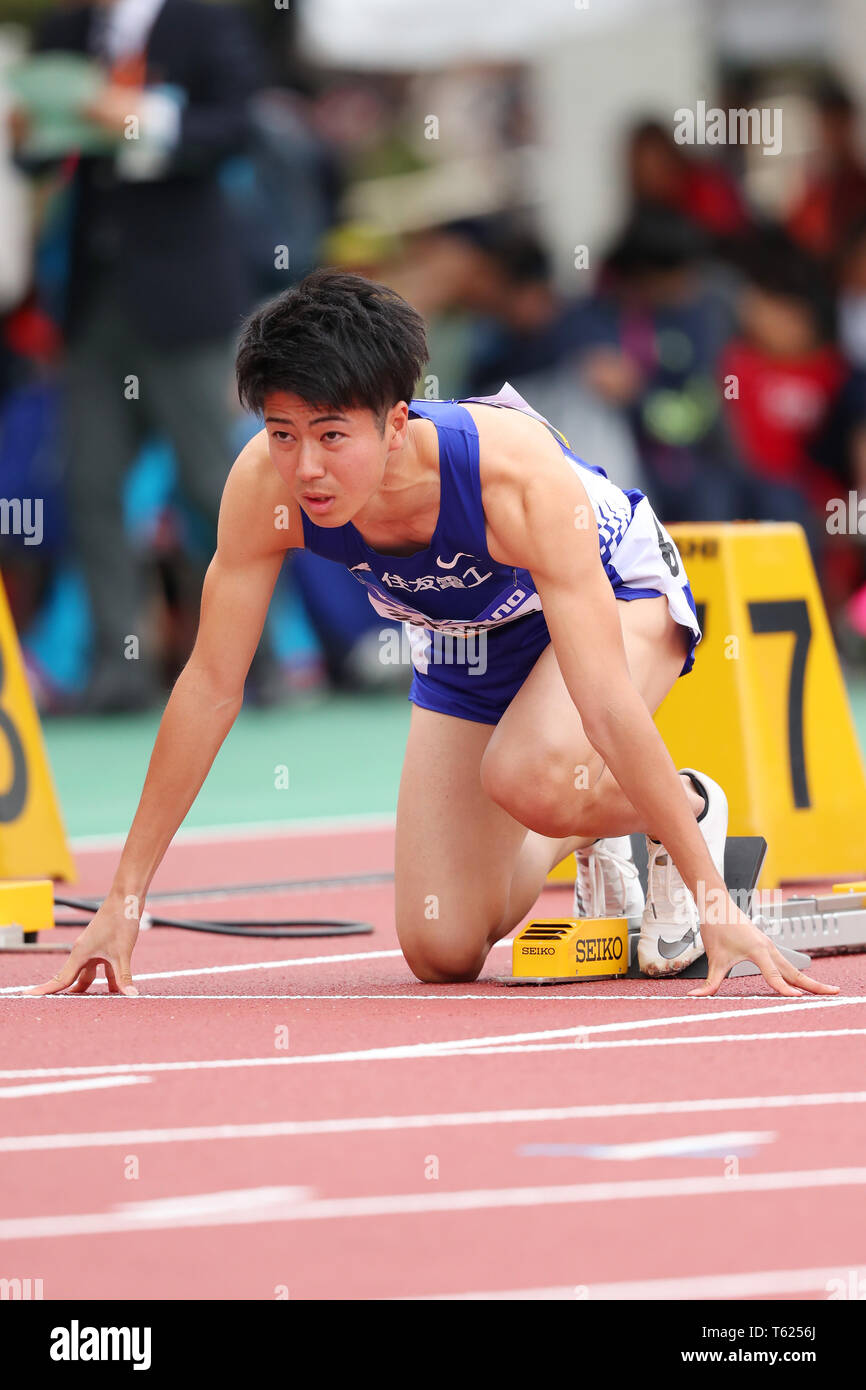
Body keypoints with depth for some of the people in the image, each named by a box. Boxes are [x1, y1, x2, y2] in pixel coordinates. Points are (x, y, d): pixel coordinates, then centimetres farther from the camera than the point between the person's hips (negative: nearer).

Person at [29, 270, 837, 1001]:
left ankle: (690, 809, -2)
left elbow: (606, 703, -40)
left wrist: (712, 898, -39)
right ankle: (585, 846, 31)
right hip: (466, 633, 4)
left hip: (615, 591, -4)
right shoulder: (265, 487, -31)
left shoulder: (520, 480, -42)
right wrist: (124, 899, -17)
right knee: (443, 953, -2)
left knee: (530, 778, -37)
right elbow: (210, 684, -19)